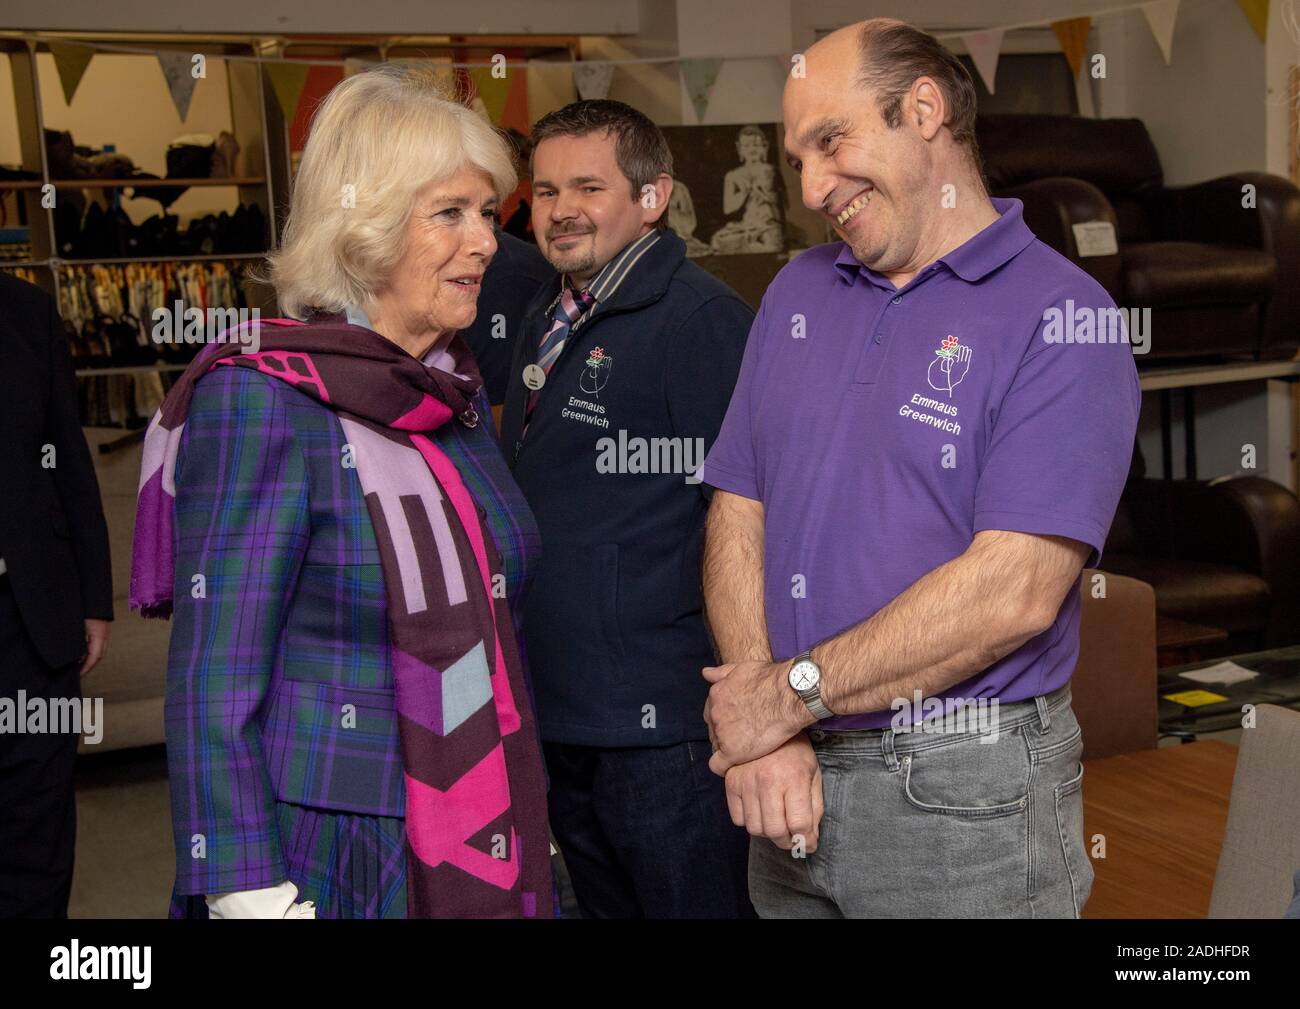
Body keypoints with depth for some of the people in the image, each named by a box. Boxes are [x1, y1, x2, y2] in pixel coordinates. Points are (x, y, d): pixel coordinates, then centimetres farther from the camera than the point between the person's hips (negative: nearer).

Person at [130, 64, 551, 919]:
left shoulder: (457, 390, 6)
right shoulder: (263, 400, -15)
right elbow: (211, 695, -16)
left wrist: (532, 829, 15)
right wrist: (249, 895, -20)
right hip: (335, 858, -6)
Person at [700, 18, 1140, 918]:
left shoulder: (1059, 318, -11)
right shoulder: (797, 292, 7)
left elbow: (1013, 593, -20)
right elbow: (739, 515, 3)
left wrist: (791, 692, -14)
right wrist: (761, 734, -9)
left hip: (968, 791, -5)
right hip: (797, 779, 5)